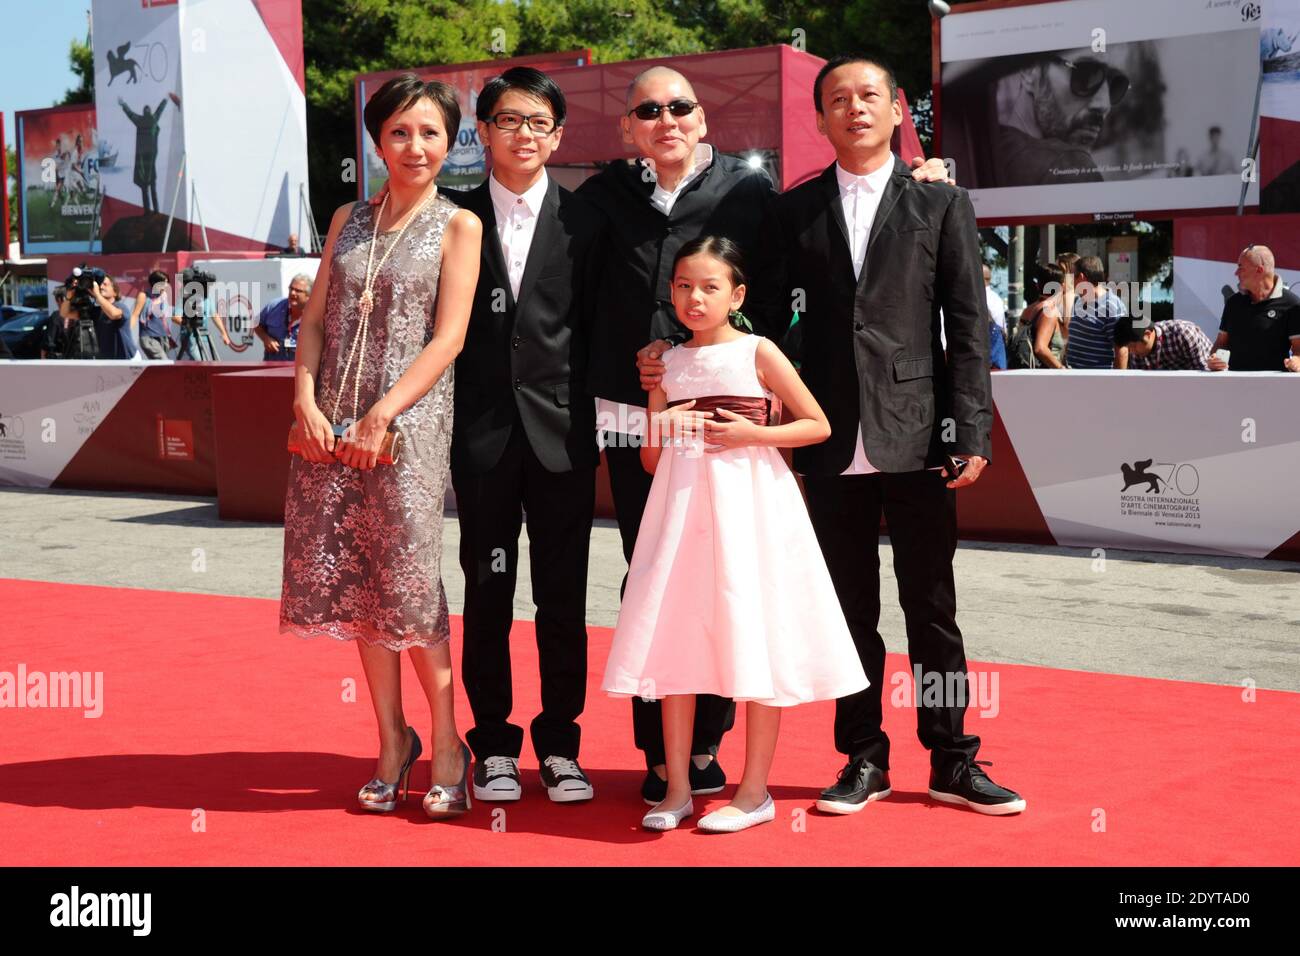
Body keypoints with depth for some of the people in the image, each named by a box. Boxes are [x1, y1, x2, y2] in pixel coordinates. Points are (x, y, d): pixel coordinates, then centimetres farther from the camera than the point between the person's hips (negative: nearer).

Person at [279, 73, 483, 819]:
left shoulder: (458, 226, 1)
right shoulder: (349, 221, 15)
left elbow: (448, 338, -7)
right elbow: (316, 319, 12)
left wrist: (382, 415, -15)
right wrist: (306, 399, -4)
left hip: (409, 422, -4)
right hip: (333, 423, 4)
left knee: (409, 579, -7)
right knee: (355, 581, 5)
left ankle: (447, 742, 5)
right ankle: (392, 738, 17)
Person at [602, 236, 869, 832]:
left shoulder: (757, 352, -1)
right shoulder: (668, 363, 10)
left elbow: (818, 425, -2)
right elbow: (650, 461, 15)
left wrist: (751, 433, -13)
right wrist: (661, 428, -7)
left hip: (748, 498, -4)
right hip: (683, 501, 4)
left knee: (754, 639, -2)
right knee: (676, 639, 3)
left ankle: (755, 791, 8)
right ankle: (677, 788, 13)